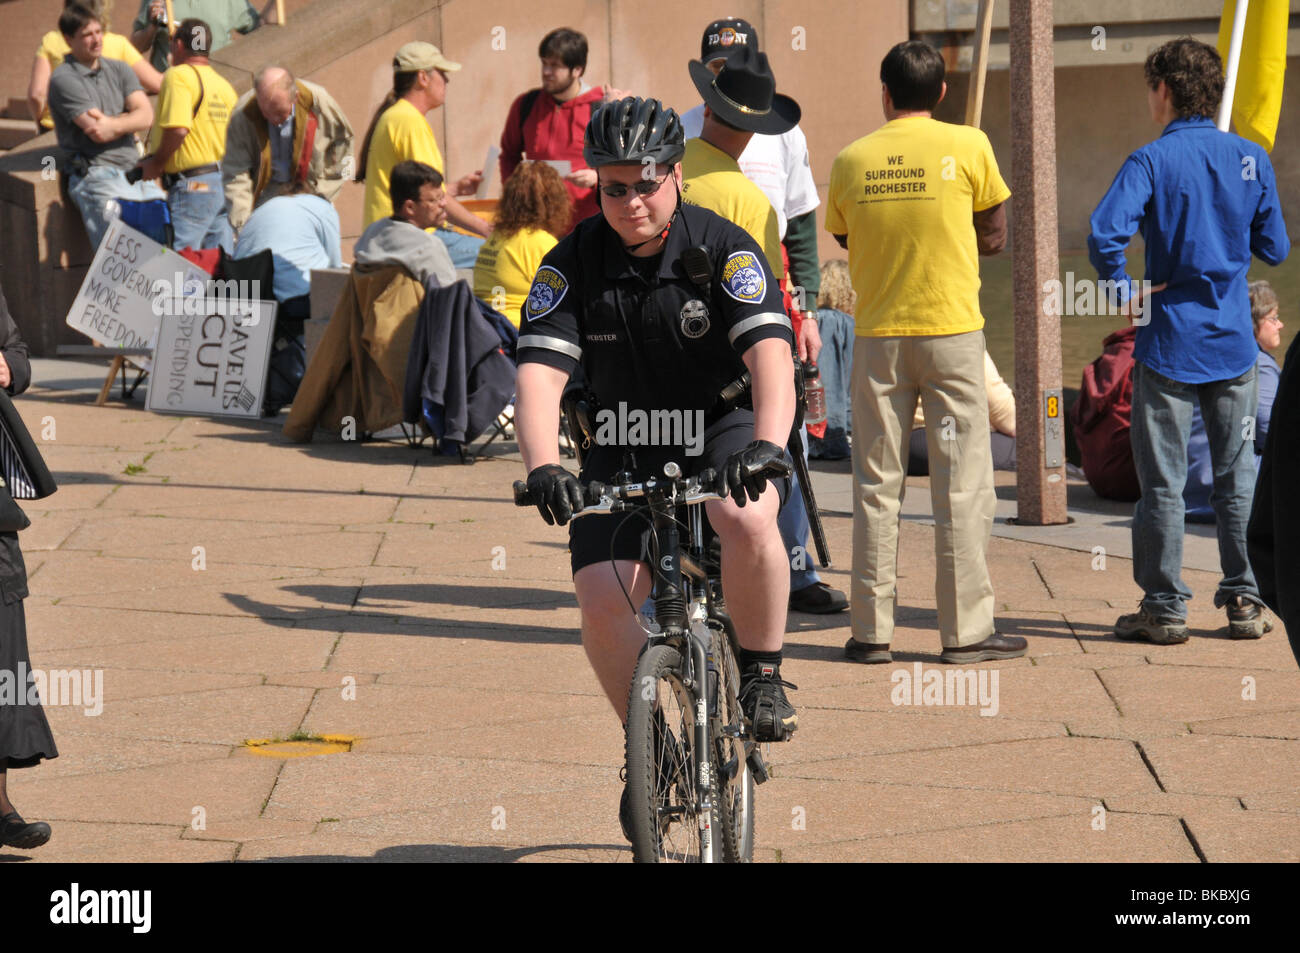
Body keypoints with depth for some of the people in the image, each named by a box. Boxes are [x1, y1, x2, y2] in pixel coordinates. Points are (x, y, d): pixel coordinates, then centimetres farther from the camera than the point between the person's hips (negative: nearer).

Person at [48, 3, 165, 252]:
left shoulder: (118, 70, 17)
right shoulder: (63, 79, -2)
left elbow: (147, 116, 2)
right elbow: (96, 132, -12)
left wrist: (114, 124, -13)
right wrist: (131, 118, 2)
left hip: (135, 172, 6)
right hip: (97, 173, -6)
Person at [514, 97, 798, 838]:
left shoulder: (724, 249, -17)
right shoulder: (573, 263, -12)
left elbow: (771, 356, -31)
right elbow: (539, 374, -23)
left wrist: (768, 445, -49)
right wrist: (543, 466, -42)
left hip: (721, 427, -2)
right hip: (624, 445, 2)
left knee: (748, 521, -36)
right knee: (602, 601, -16)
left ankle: (764, 677, -12)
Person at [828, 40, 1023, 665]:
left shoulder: (851, 161, 1)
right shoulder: (968, 148, -5)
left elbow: (846, 243, 10)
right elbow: (994, 238, 4)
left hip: (877, 337, 2)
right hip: (952, 332, -2)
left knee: (875, 485, 8)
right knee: (962, 485, 2)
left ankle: (872, 631, 8)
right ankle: (966, 631, 1)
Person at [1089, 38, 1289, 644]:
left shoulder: (1151, 162, -10)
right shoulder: (1251, 160, 2)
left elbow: (1104, 235, -24)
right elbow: (1274, 249, 8)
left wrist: (1125, 293, -10)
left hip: (1169, 344, -4)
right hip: (1233, 344, 4)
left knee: (1163, 482, 3)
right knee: (1238, 475, 11)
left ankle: (1164, 609, 6)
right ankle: (1245, 600, 12)